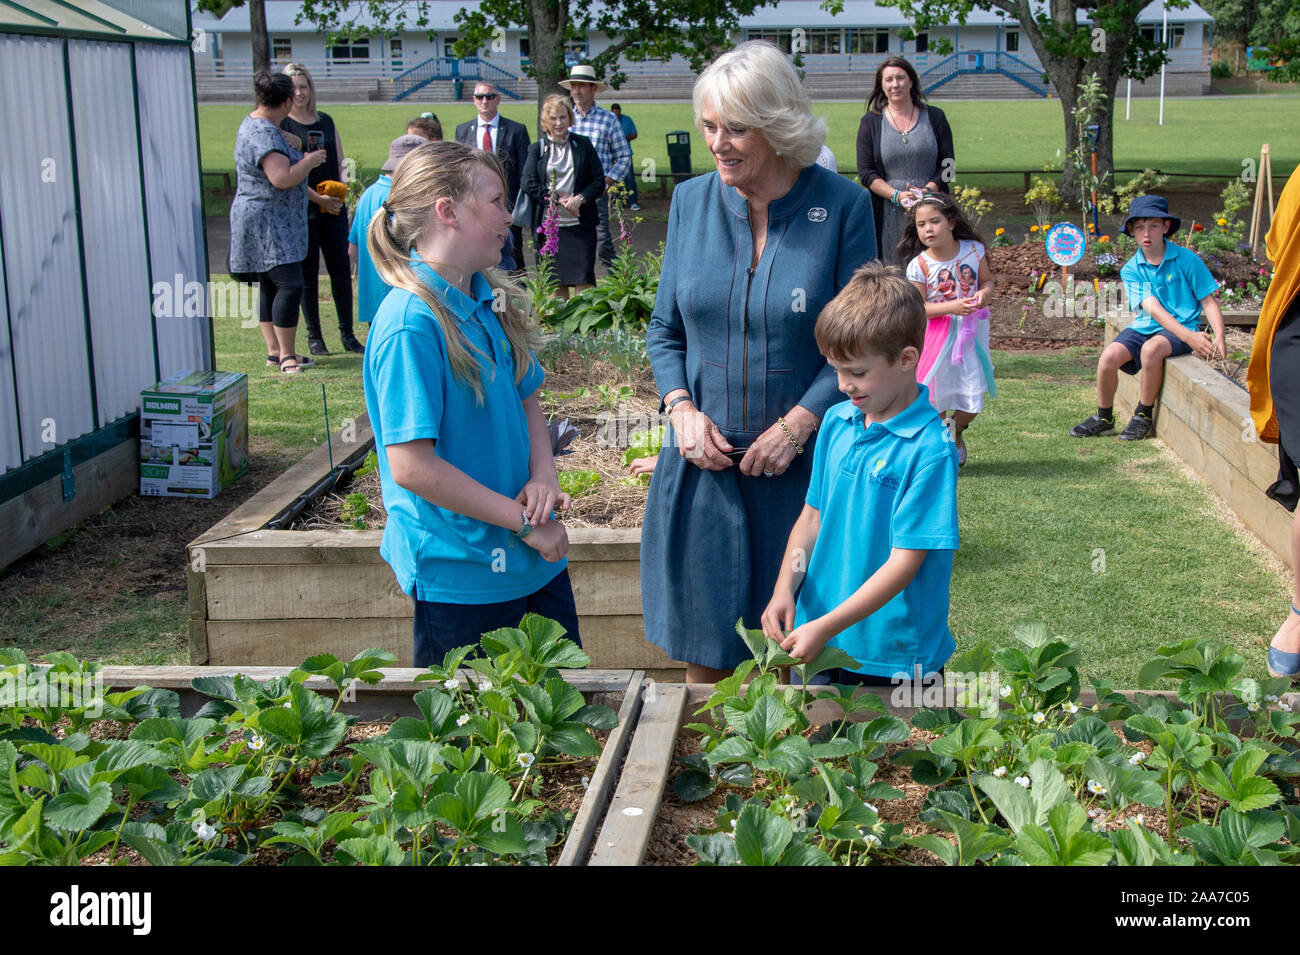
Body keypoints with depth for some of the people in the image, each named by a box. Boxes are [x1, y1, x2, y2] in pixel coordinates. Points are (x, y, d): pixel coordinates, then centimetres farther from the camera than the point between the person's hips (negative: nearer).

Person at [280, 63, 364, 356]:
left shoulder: (326, 121, 14)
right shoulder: (281, 124, -1)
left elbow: (340, 162, 15)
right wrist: (317, 198, -14)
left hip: (333, 207, 4)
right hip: (301, 208, -4)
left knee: (341, 269, 3)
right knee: (308, 271, 0)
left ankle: (347, 334, 11)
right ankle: (314, 337, 8)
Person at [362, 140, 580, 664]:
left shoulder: (491, 298, 6)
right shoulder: (410, 324, -20)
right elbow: (412, 467, -23)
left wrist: (544, 476, -5)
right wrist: (522, 520, -17)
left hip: (533, 557, 8)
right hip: (460, 576, -8)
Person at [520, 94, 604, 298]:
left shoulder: (583, 144, 8)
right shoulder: (537, 149, 6)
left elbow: (599, 181, 6)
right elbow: (529, 184, -2)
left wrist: (580, 198, -13)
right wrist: (559, 201, -13)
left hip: (579, 224, 0)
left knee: (584, 280, -7)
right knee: (556, 281, 4)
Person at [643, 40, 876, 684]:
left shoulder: (841, 206, -7)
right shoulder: (690, 202, 3)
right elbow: (665, 330, 10)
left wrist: (796, 426, -15)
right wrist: (681, 408, -7)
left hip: (800, 461, -2)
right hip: (704, 460, 3)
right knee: (701, 650, 12)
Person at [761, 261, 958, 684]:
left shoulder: (929, 449, -19)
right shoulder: (837, 422, 2)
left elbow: (904, 562, -20)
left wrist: (826, 627, -22)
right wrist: (784, 587, -5)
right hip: (817, 638, 6)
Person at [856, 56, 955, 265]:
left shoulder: (934, 117, 10)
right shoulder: (870, 123, 8)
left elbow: (948, 165, 7)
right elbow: (866, 173, 1)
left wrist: (928, 190, -12)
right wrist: (897, 195, -14)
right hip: (888, 214, -1)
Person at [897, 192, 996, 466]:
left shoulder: (974, 249, -3)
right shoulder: (919, 264, -11)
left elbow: (987, 281, 9)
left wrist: (983, 294, -15)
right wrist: (952, 307, -23)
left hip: (971, 333, 2)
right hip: (936, 337, -2)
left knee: (974, 397, 2)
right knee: (935, 395, 3)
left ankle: (956, 431, 34)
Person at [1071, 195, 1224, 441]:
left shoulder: (1186, 259, -3)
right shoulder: (1131, 269, 1)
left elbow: (1208, 301, -1)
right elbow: (1153, 308, -12)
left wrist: (1219, 337, -18)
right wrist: (1189, 337, -25)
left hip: (1183, 327, -3)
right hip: (1145, 327, 3)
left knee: (1151, 349, -35)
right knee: (1109, 356, -23)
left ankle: (1144, 416, -13)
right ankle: (1104, 417, 3)